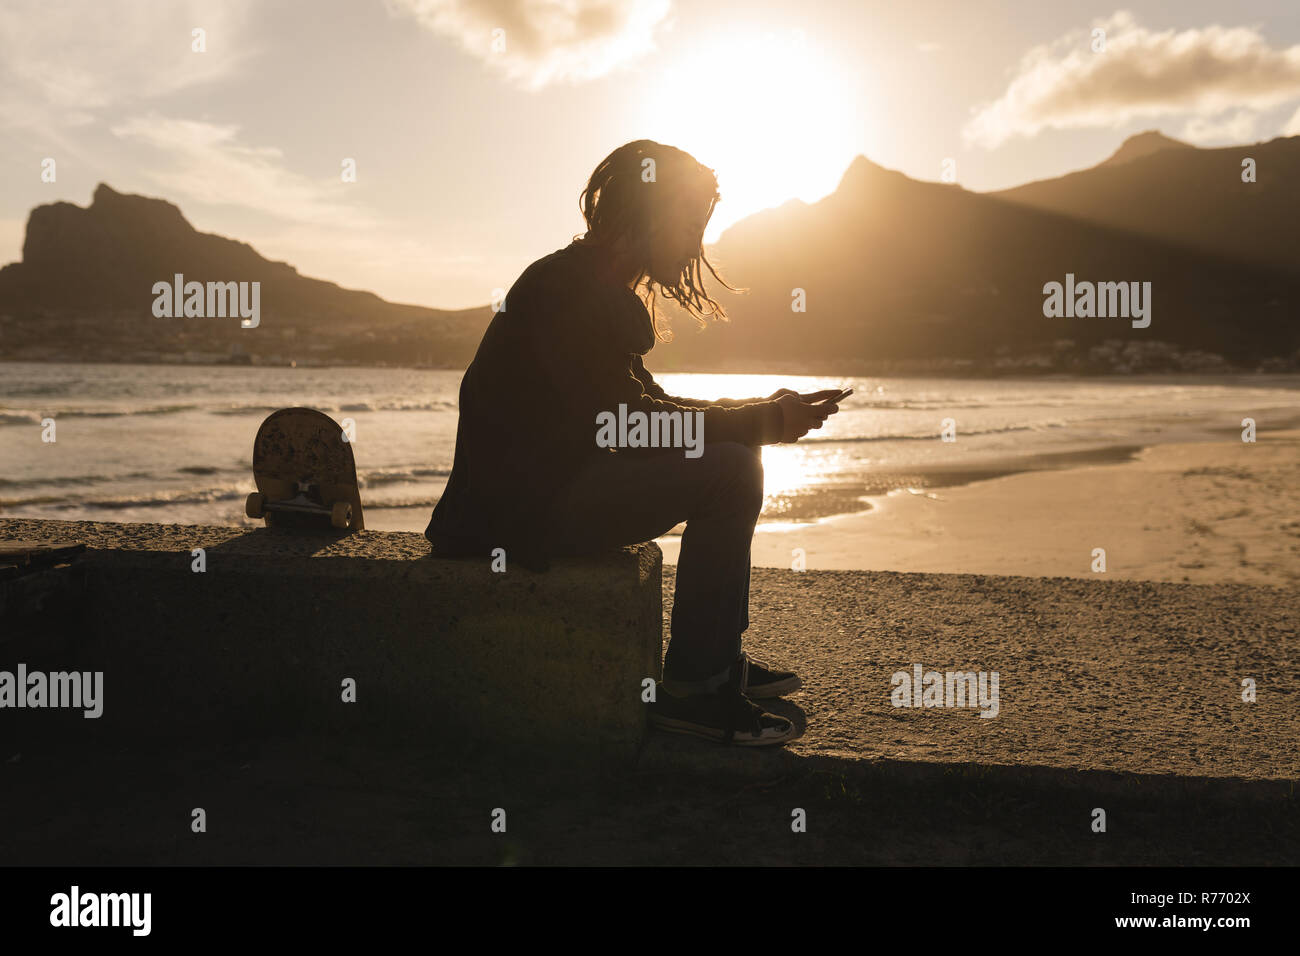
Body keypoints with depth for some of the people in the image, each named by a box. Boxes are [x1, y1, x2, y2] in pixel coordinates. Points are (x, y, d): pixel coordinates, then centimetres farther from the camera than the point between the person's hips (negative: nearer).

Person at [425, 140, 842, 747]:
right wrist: (763, 422, -14)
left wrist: (763, 412, 4)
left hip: (558, 484, 11)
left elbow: (650, 406, 16)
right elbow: (627, 420, -21)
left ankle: (722, 655, 13)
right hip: (518, 508, -10)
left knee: (731, 451, 12)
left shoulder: (609, 295, 16)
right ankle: (690, 688, -12)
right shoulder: (564, 288, -16)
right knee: (729, 469, -20)